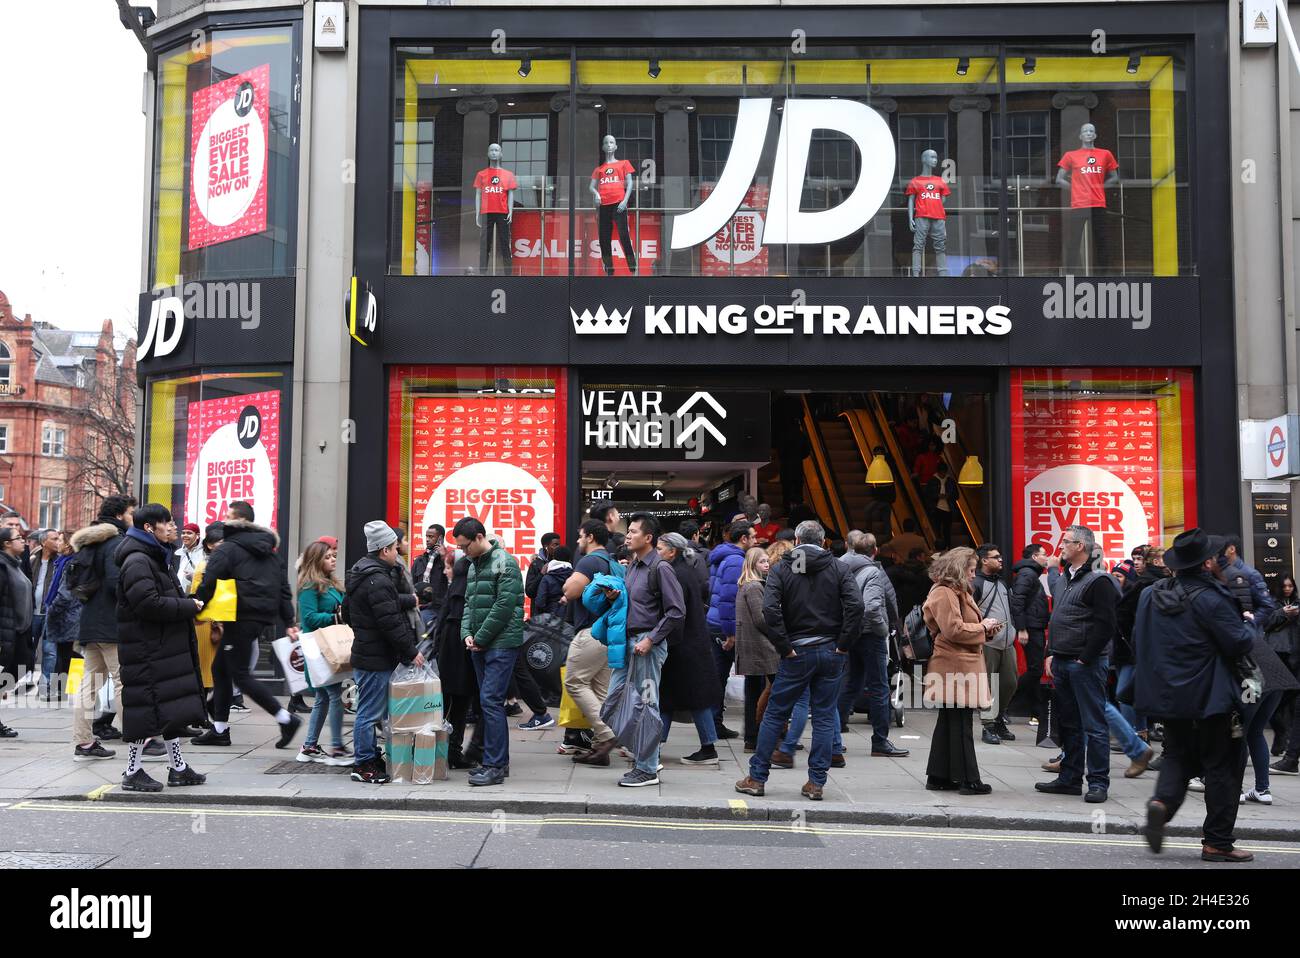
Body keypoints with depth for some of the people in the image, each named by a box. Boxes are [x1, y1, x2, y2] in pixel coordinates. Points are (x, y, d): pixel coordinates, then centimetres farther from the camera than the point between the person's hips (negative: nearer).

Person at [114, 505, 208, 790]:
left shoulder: (157, 558, 18)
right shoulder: (137, 561, -15)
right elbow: (149, 604, -24)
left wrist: (189, 603, 8)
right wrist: (191, 606, -16)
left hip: (167, 647, 10)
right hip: (146, 651, -10)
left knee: (172, 707, 14)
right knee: (145, 707, -3)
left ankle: (178, 768, 22)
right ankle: (132, 772, 9)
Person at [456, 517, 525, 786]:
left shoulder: (504, 563, -11)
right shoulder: (473, 565, 16)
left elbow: (504, 606, -17)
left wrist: (481, 637, -13)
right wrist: (467, 633, 1)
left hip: (501, 643, -9)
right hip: (480, 645, 9)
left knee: (491, 701, -12)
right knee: (488, 701, 11)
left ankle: (495, 766, -7)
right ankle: (498, 760, 19)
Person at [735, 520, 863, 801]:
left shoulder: (781, 569, 0)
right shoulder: (838, 568, 2)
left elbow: (770, 609, -15)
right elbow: (855, 605, -12)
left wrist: (784, 647, -9)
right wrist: (843, 645, -7)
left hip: (797, 654, -1)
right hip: (831, 653, 1)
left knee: (774, 714, 8)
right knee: (825, 718, 8)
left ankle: (756, 778, 12)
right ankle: (816, 783, 9)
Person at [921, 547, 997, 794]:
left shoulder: (958, 592, 22)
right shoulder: (944, 594, -12)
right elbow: (953, 630, -20)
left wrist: (986, 629, 11)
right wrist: (983, 627, -9)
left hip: (961, 667, 11)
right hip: (955, 668, -11)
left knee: (948, 723, 13)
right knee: (961, 725, -5)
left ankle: (938, 777, 18)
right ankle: (968, 779, 1)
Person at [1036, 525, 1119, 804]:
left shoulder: (1097, 581, -10)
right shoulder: (1063, 579, 17)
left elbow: (1105, 626, -15)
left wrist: (1085, 658, -13)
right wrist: (1051, 654, 15)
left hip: (1085, 664, -9)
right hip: (1061, 663, 9)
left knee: (1093, 725, -3)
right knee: (1069, 724, 14)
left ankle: (1098, 782, 4)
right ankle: (1070, 778, 21)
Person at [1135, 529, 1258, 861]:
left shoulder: (1151, 595, 4)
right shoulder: (1210, 599, -18)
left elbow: (1138, 643, 11)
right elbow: (1240, 643, -16)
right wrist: (1247, 624, 5)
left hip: (1167, 694, 6)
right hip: (1210, 699, -6)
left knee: (1178, 755, 20)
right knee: (1222, 765, 7)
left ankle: (1162, 801, -8)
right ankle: (1217, 843, 11)